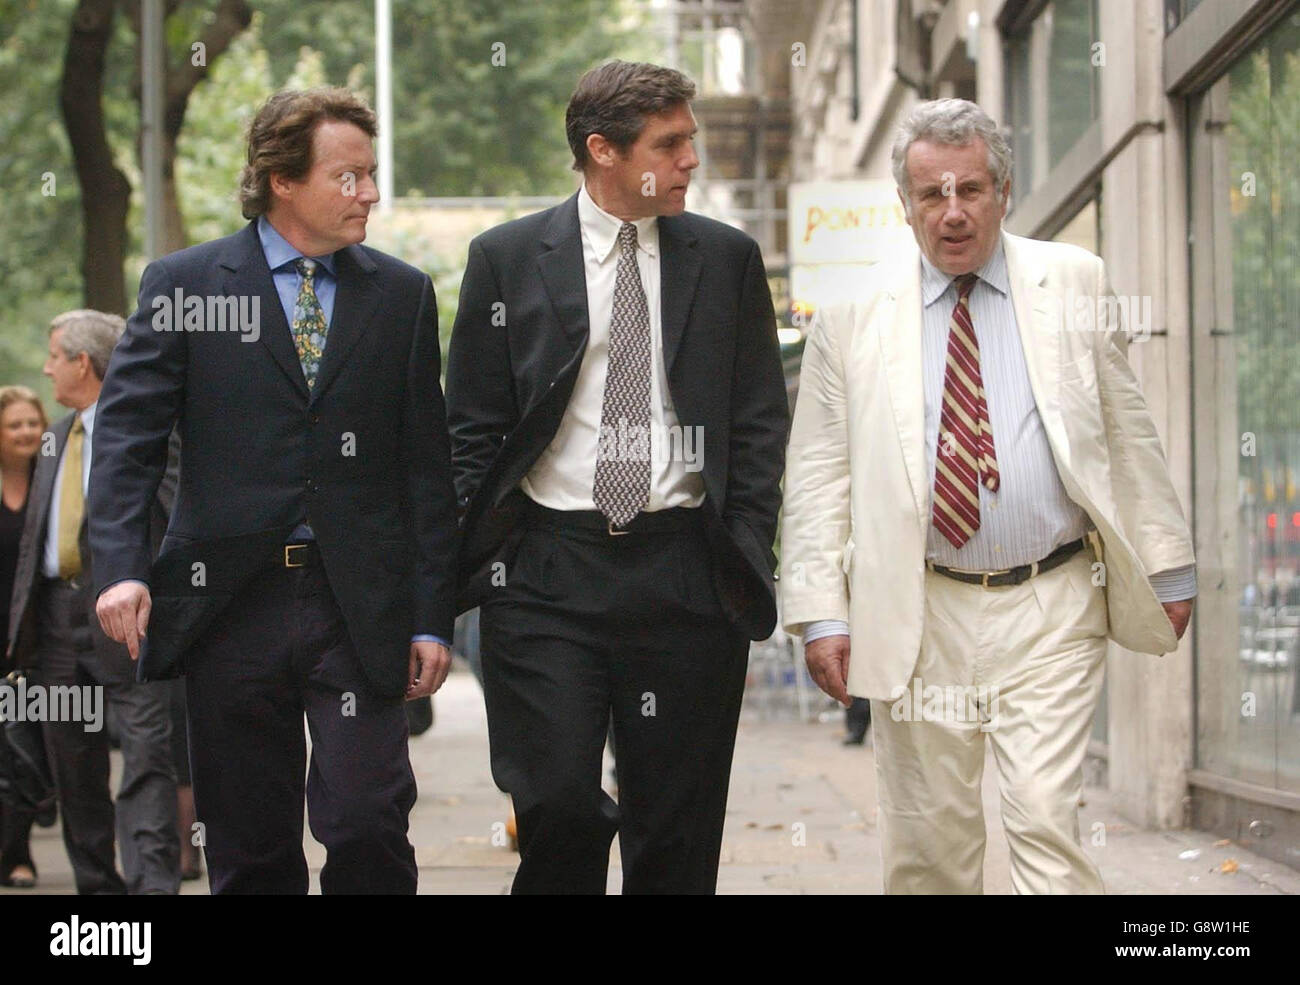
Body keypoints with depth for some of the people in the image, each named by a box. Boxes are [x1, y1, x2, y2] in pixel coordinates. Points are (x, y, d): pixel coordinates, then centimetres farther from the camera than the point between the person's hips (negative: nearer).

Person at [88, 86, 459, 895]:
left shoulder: (402, 295, 9)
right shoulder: (182, 284, 4)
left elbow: (427, 464, 9)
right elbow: (127, 433, -1)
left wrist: (433, 616, 4)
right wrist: (120, 566, -16)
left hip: (359, 609, 1)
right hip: (228, 604, 0)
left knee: (369, 823, -10)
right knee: (250, 848, 7)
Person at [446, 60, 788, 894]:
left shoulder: (728, 259, 9)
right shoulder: (507, 259, 5)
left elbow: (760, 426, 9)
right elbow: (473, 432, 6)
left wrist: (746, 568, 1)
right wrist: (481, 560, -2)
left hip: (685, 570, 1)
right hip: (547, 569, -1)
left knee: (676, 831, 5)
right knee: (556, 803, -9)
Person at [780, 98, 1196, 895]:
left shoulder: (1075, 286, 6)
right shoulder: (854, 320, 5)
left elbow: (1128, 437, 9)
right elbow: (820, 476, 4)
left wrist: (1167, 569, 9)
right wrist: (822, 615, -3)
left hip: (1051, 608, -1)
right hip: (917, 617, 1)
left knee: (1046, 818, -11)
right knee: (930, 835, 5)